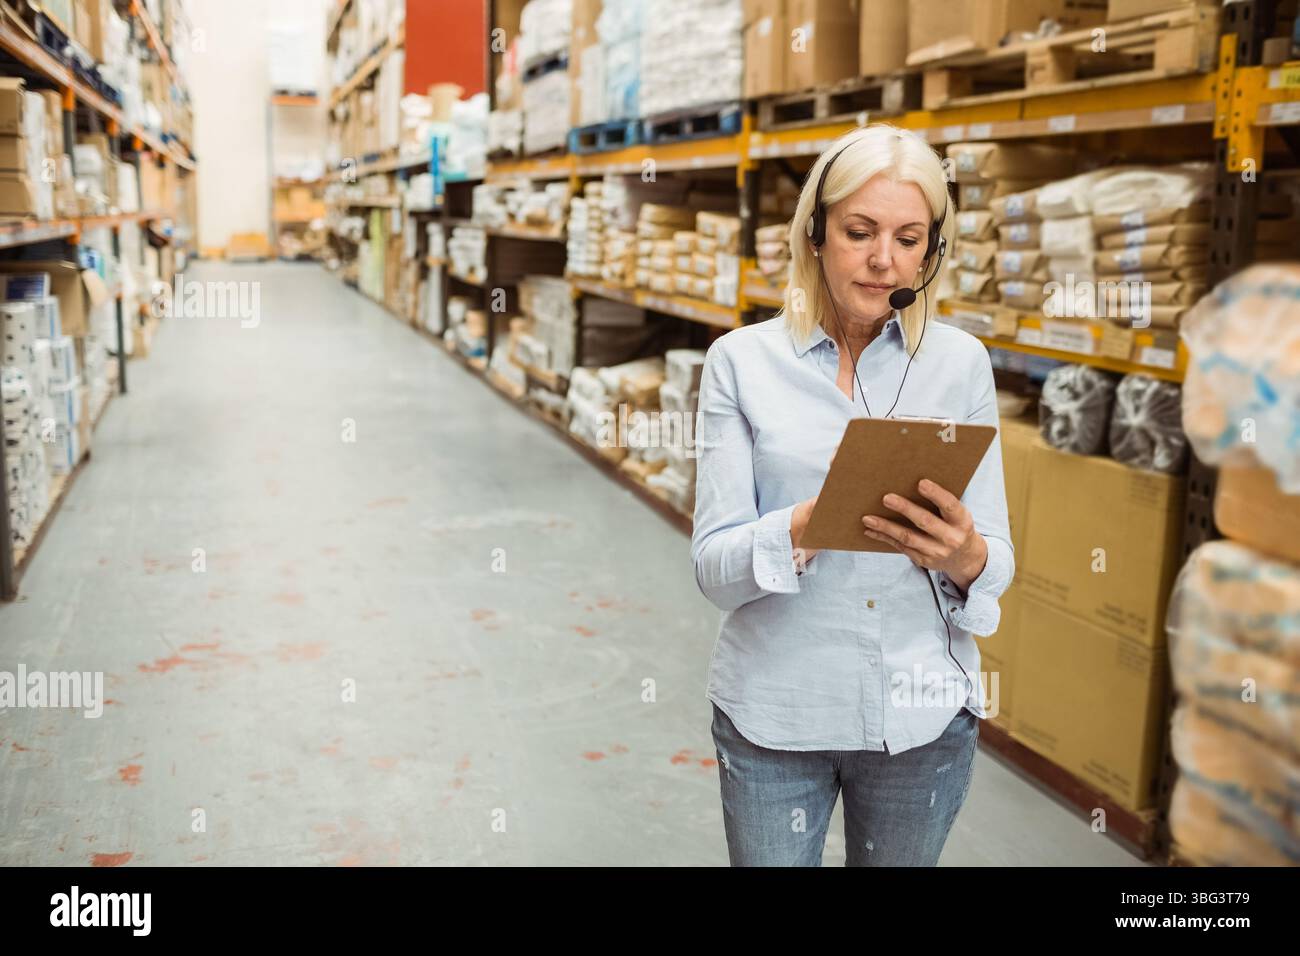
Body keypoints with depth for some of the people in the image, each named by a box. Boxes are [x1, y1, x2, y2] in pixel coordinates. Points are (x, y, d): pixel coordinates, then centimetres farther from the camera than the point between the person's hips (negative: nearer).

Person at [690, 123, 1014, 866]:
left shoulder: (961, 362, -1)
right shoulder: (743, 360, -6)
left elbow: (998, 561, 0)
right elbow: (713, 566, -9)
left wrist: (967, 558, -24)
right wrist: (808, 526, -29)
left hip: (923, 713, 2)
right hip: (773, 710, -1)